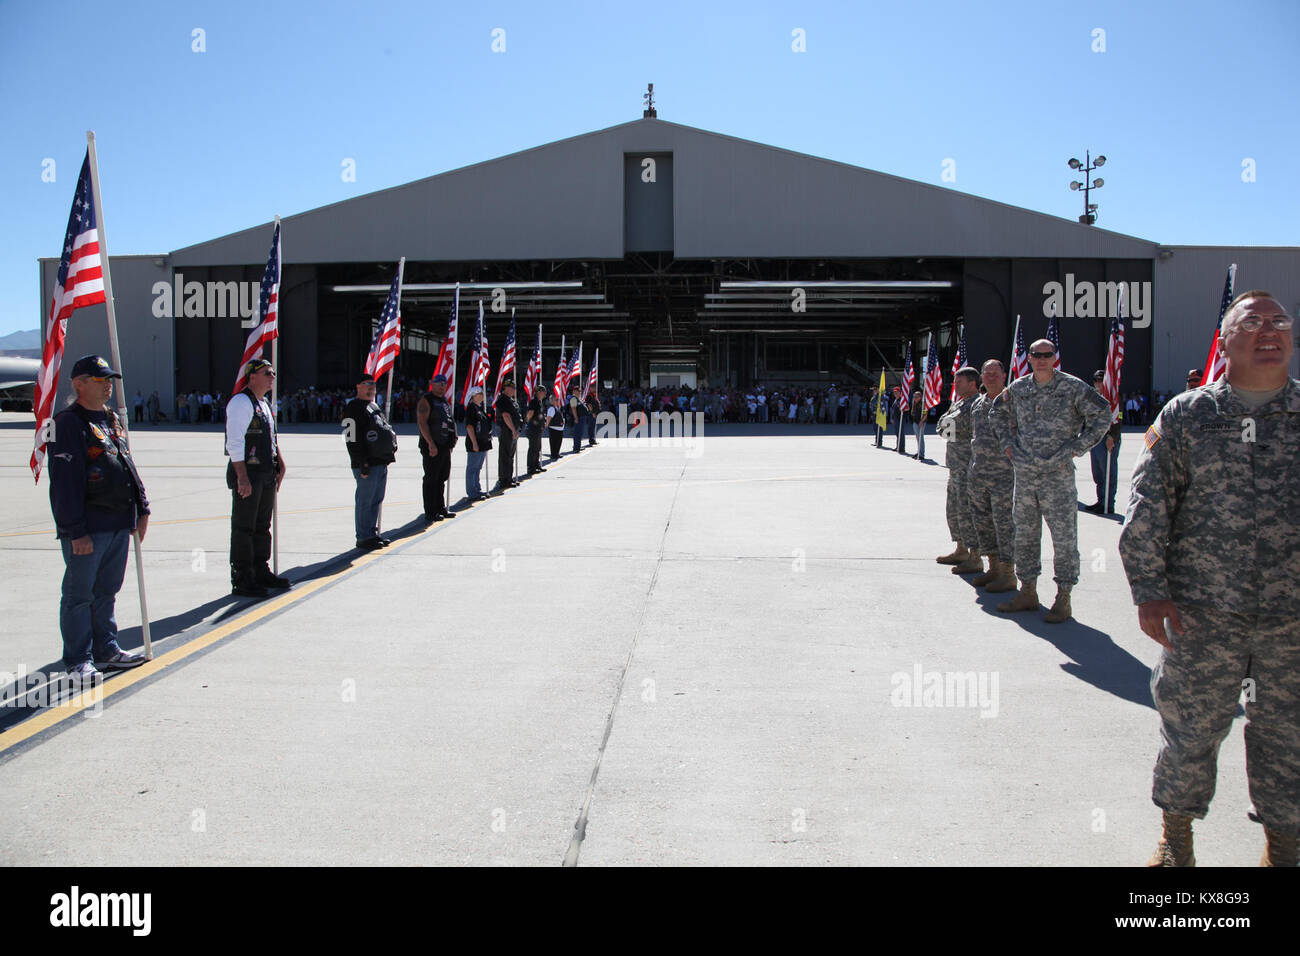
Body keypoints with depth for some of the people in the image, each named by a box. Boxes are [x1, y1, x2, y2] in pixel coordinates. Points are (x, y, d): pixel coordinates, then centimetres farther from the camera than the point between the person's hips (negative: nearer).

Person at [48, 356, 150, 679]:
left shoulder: (112, 420, 15)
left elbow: (128, 467, 22)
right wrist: (76, 531, -19)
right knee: (79, 594, 2)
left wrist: (141, 508, 15)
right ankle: (78, 660, 11)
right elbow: (65, 483, -16)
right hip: (87, 528, -8)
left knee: (107, 591, 16)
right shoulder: (68, 423, -11)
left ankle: (106, 650, 26)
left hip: (119, 524, 8)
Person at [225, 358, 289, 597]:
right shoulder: (240, 402, -11)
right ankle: (241, 581, 1)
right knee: (243, 528, -4)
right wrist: (242, 477, -22)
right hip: (247, 473, -9)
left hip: (267, 474, 9)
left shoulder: (264, 404, 18)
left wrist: (279, 461, 14)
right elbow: (234, 442, -18)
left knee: (262, 526, 16)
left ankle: (261, 571, 27)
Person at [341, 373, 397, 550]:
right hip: (367, 465, -9)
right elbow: (352, 439, -16)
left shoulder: (374, 406, 20)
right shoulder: (353, 409, -10)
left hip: (381, 463, 9)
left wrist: (390, 452, 20)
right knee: (365, 502, -3)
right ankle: (363, 538, 3)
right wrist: (363, 464, -20)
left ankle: (372, 534, 23)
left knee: (376, 500, 14)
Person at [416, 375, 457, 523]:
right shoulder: (426, 400, -8)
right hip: (432, 447, -9)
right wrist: (431, 444, -22)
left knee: (442, 479, 14)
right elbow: (422, 422, -17)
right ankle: (430, 513, -1)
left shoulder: (444, 402, 19)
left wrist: (452, 440, 14)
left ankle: (440, 508, 23)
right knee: (431, 480, -5)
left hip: (445, 447, 9)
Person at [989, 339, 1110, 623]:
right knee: (1024, 535, 11)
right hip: (1024, 474, 5)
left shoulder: (1073, 387, -6)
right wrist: (1008, 443, 14)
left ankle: (1063, 599, 5)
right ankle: (1028, 592, 22)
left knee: (1064, 538, -2)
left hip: (1058, 474, -5)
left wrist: (1075, 448, -8)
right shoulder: (1017, 388, 7)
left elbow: (1102, 416, -3)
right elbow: (999, 411, 26)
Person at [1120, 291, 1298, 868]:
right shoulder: (1185, 416, 1)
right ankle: (1176, 840, 28)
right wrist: (1148, 590, -6)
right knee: (1189, 725, 8)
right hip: (1202, 610, -1)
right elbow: (1148, 506, -1)